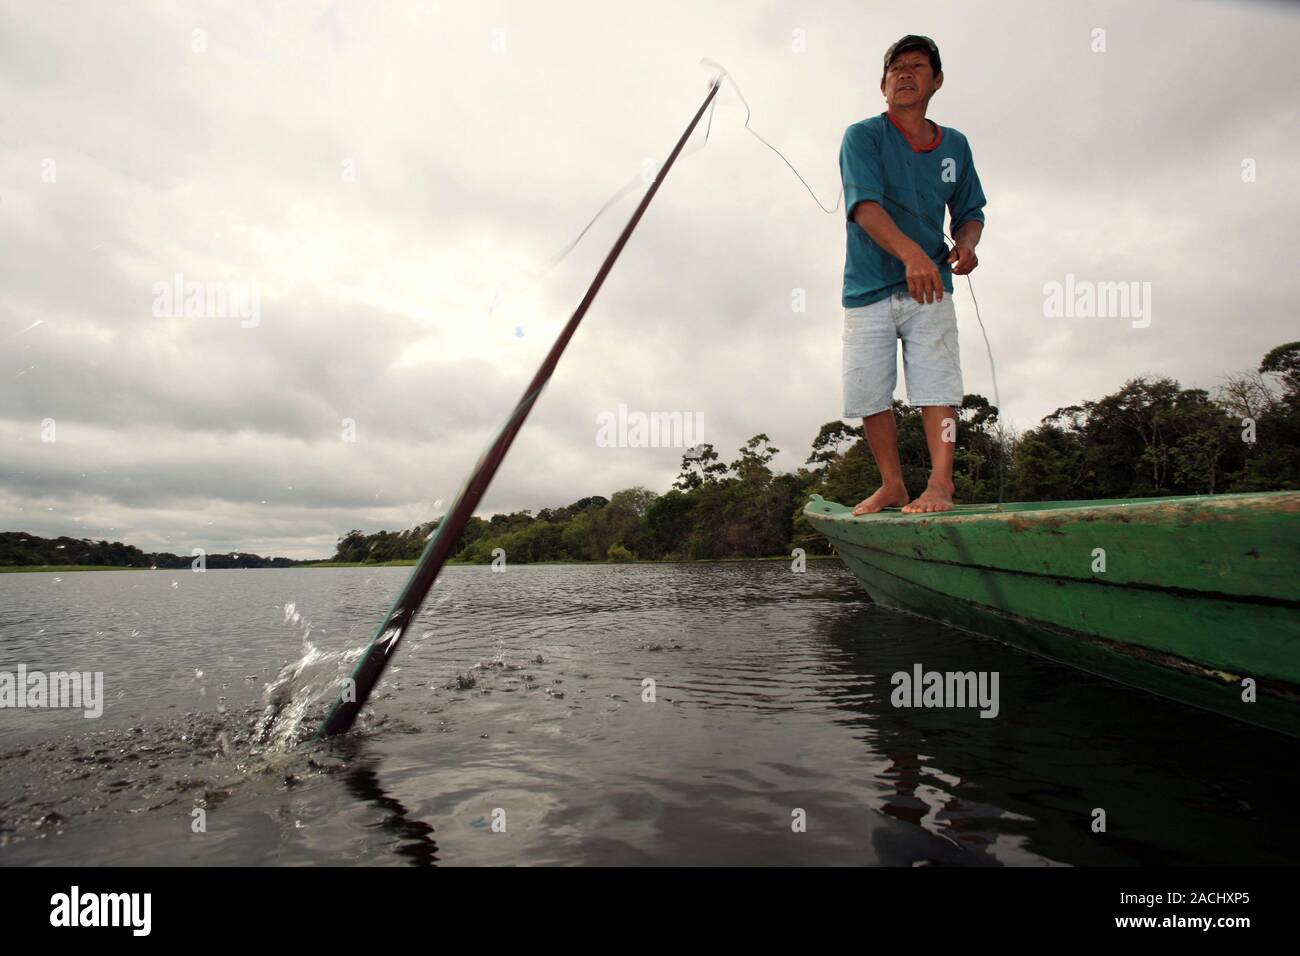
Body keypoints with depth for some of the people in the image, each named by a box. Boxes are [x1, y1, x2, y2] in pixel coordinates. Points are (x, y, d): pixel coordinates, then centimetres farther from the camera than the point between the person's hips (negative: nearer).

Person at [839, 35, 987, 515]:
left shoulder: (955, 145, 12)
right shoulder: (862, 136, -1)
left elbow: (969, 211, 20)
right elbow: (865, 205, -18)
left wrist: (966, 242, -6)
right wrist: (911, 253, -35)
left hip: (929, 287, 2)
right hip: (867, 289, -2)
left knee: (937, 384, -13)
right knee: (869, 394, -1)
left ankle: (940, 484, -15)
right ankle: (892, 485, 13)